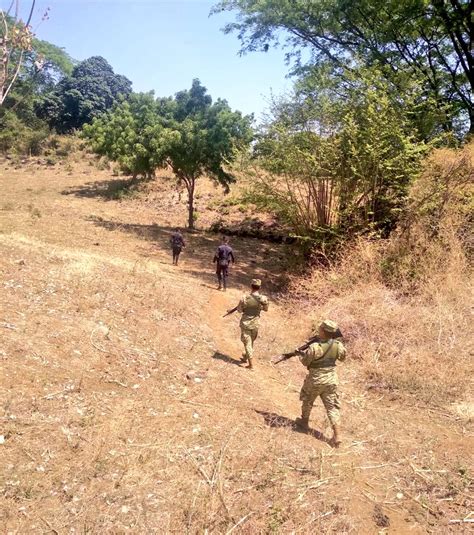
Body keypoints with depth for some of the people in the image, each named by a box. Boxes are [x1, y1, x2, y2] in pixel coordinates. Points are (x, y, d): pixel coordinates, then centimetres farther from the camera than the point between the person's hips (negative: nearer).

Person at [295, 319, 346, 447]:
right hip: (331, 379, 3)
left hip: (315, 379, -3)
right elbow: (342, 356, 10)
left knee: (307, 400, 24)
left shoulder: (314, 347, -26)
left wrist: (301, 353, 8)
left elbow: (305, 362, -10)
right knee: (332, 407, 10)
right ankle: (337, 436, 5)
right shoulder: (338, 345, -12)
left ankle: (304, 422, 43)